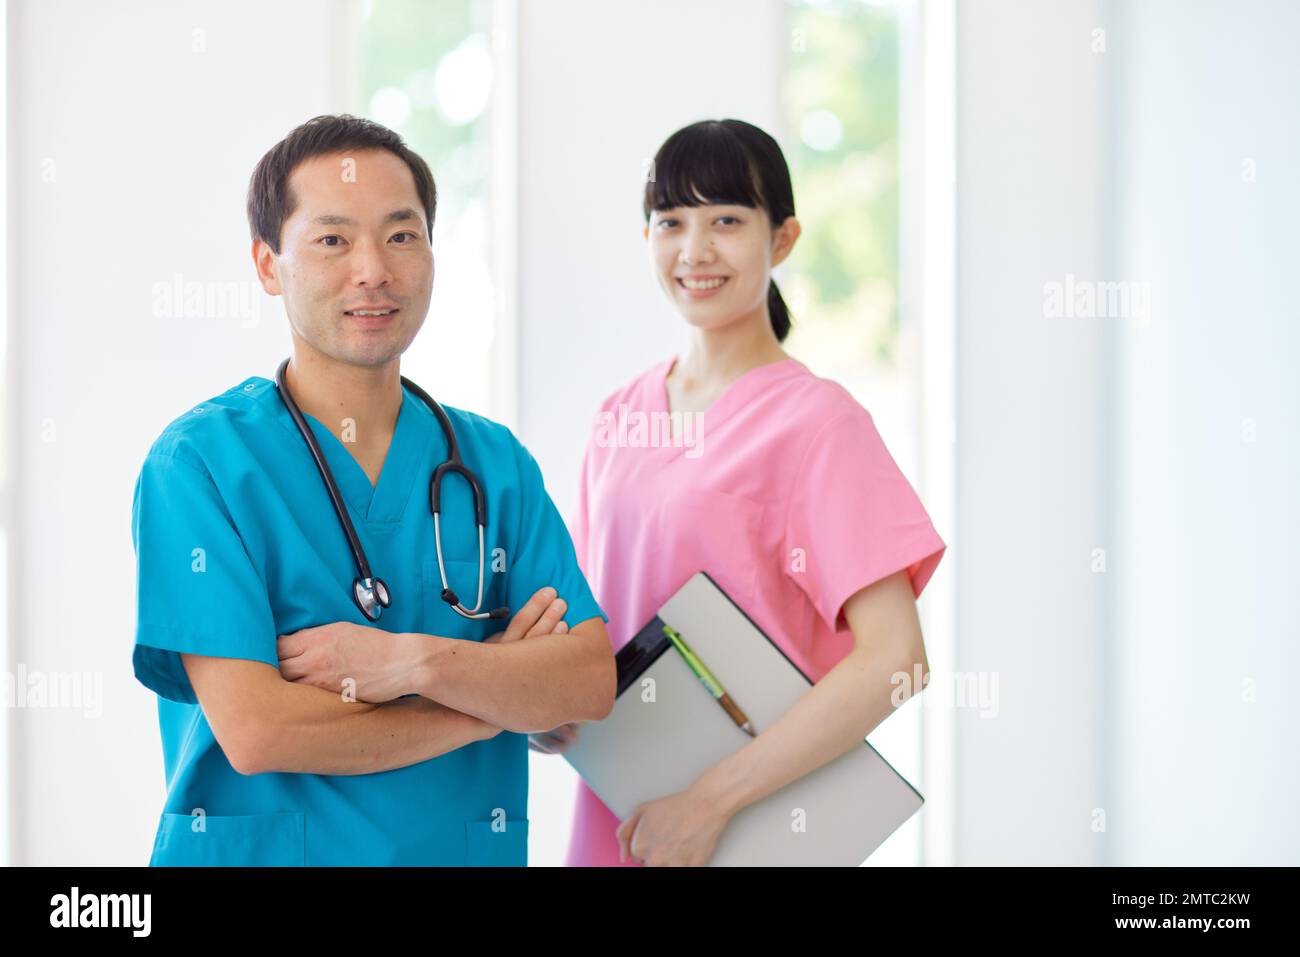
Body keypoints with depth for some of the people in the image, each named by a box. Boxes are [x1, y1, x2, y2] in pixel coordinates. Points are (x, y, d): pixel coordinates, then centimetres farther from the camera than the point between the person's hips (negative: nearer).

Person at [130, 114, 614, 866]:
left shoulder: (495, 463, 3)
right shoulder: (200, 461, -11)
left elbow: (591, 682, -6)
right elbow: (252, 729, -19)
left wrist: (413, 662, -22)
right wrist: (497, 691, -11)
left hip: (468, 848, 4)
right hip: (257, 848, -3)